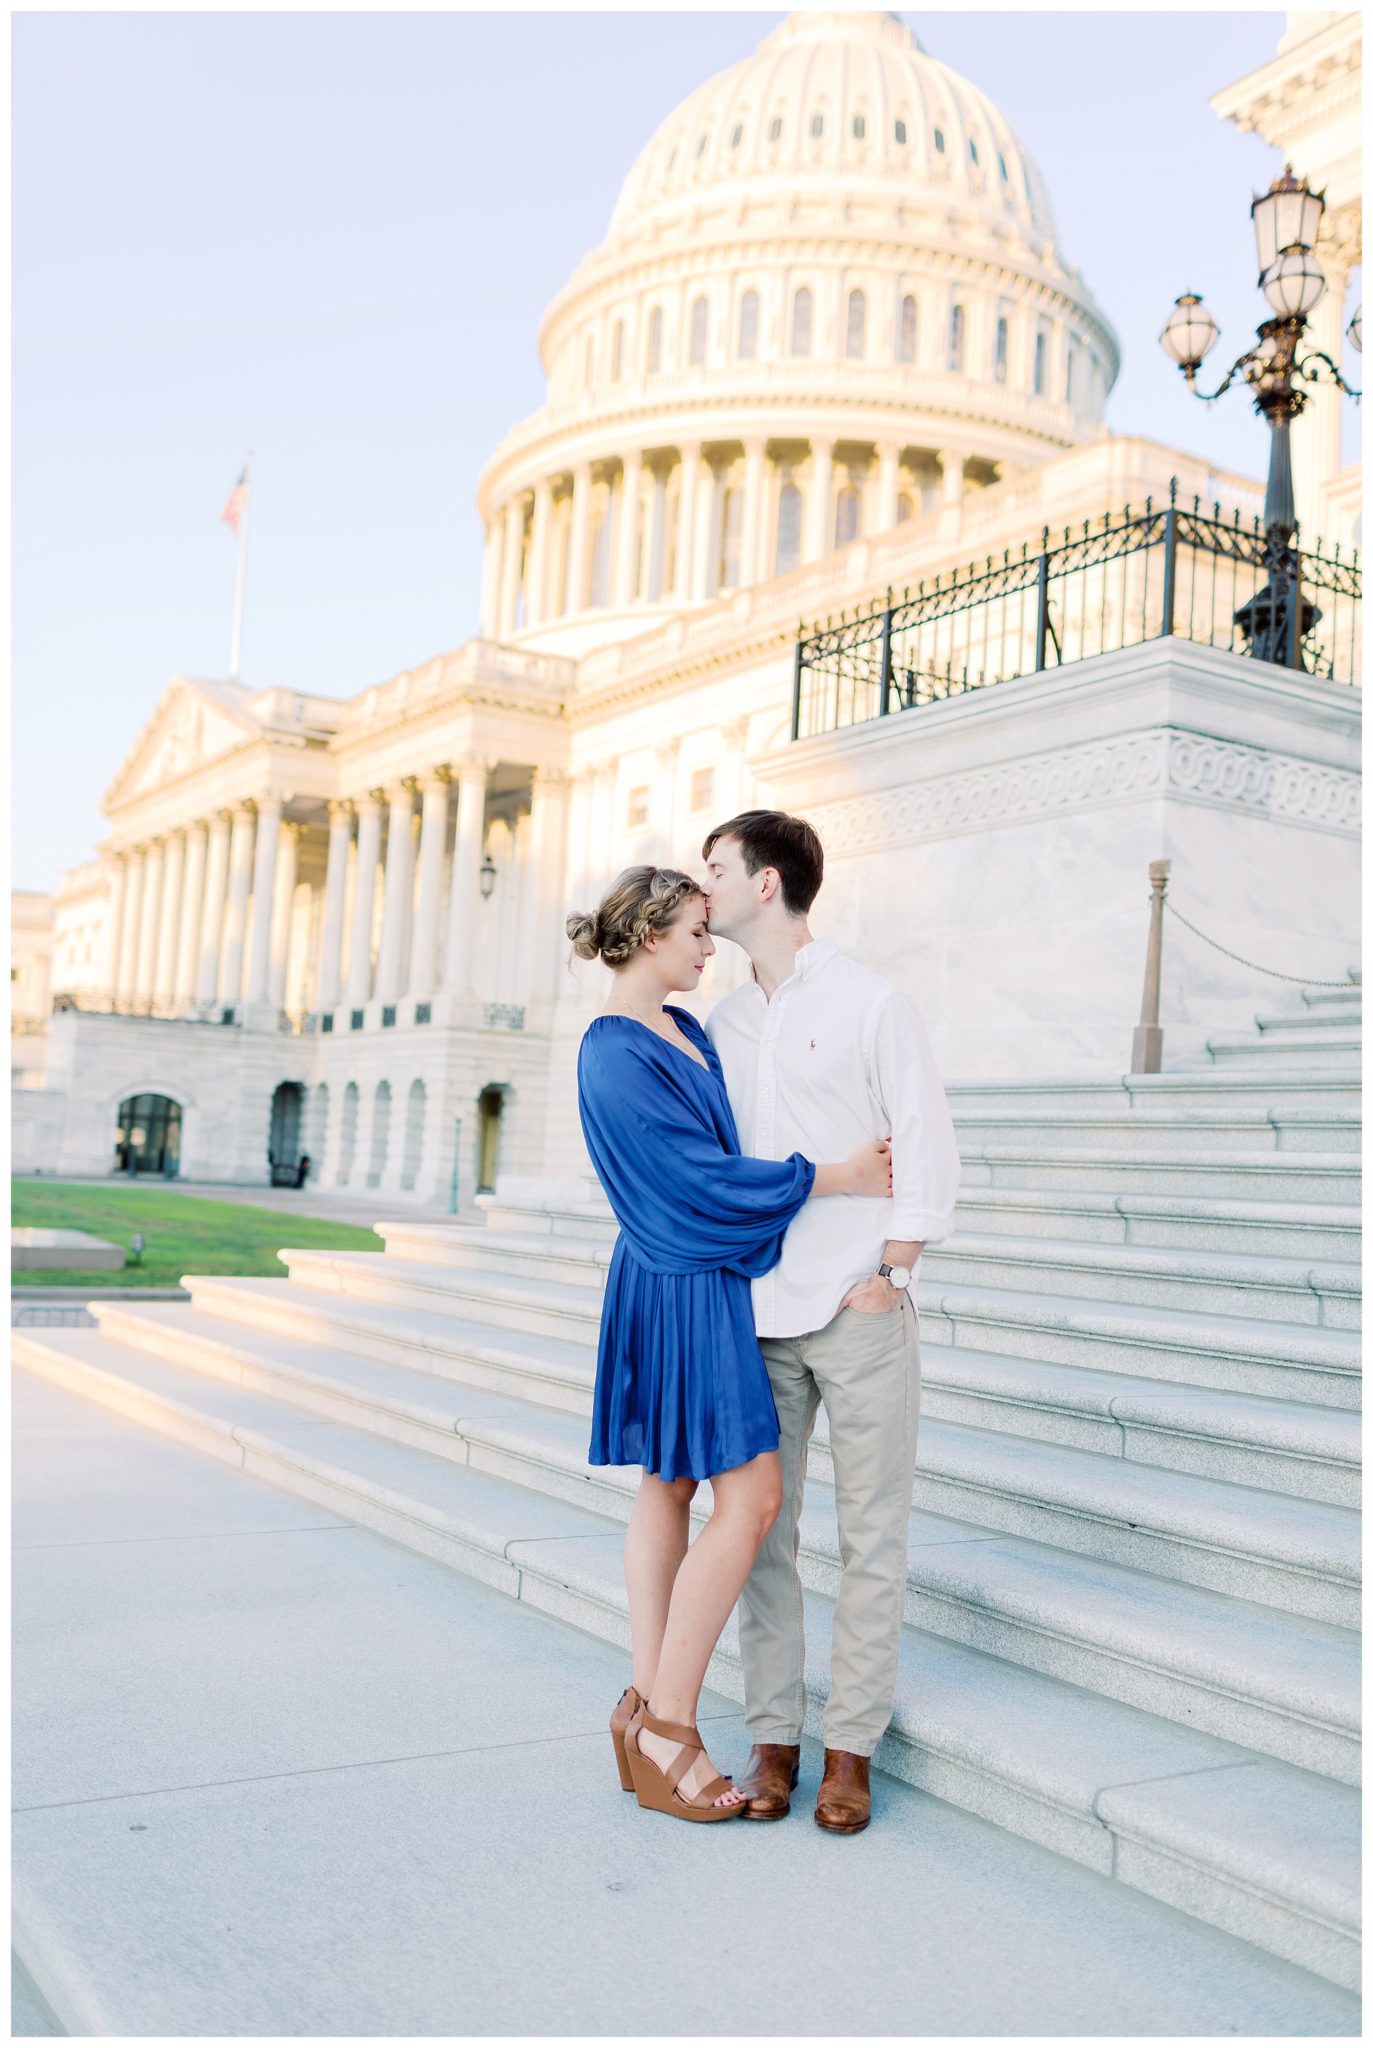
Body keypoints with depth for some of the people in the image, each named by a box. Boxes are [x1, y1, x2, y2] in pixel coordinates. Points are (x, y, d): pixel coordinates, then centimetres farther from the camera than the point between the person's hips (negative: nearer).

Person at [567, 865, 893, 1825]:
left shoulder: (685, 1029, 11)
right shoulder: (614, 1057, -18)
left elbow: (733, 1129, 24)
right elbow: (701, 1178, -20)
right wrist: (835, 1175, -13)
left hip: (702, 1280, 10)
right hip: (685, 1289, -10)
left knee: (669, 1486, 11)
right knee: (751, 1495, -8)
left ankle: (649, 1706, 18)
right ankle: (667, 1721, 1)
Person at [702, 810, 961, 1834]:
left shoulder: (872, 1003, -3)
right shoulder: (721, 1025, 13)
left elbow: (929, 1151, -4)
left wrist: (889, 1277, -9)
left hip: (859, 1314, -5)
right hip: (754, 1319, 5)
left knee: (872, 1537, 2)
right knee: (761, 1532, 7)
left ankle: (851, 1749, 14)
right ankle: (773, 1738, 18)